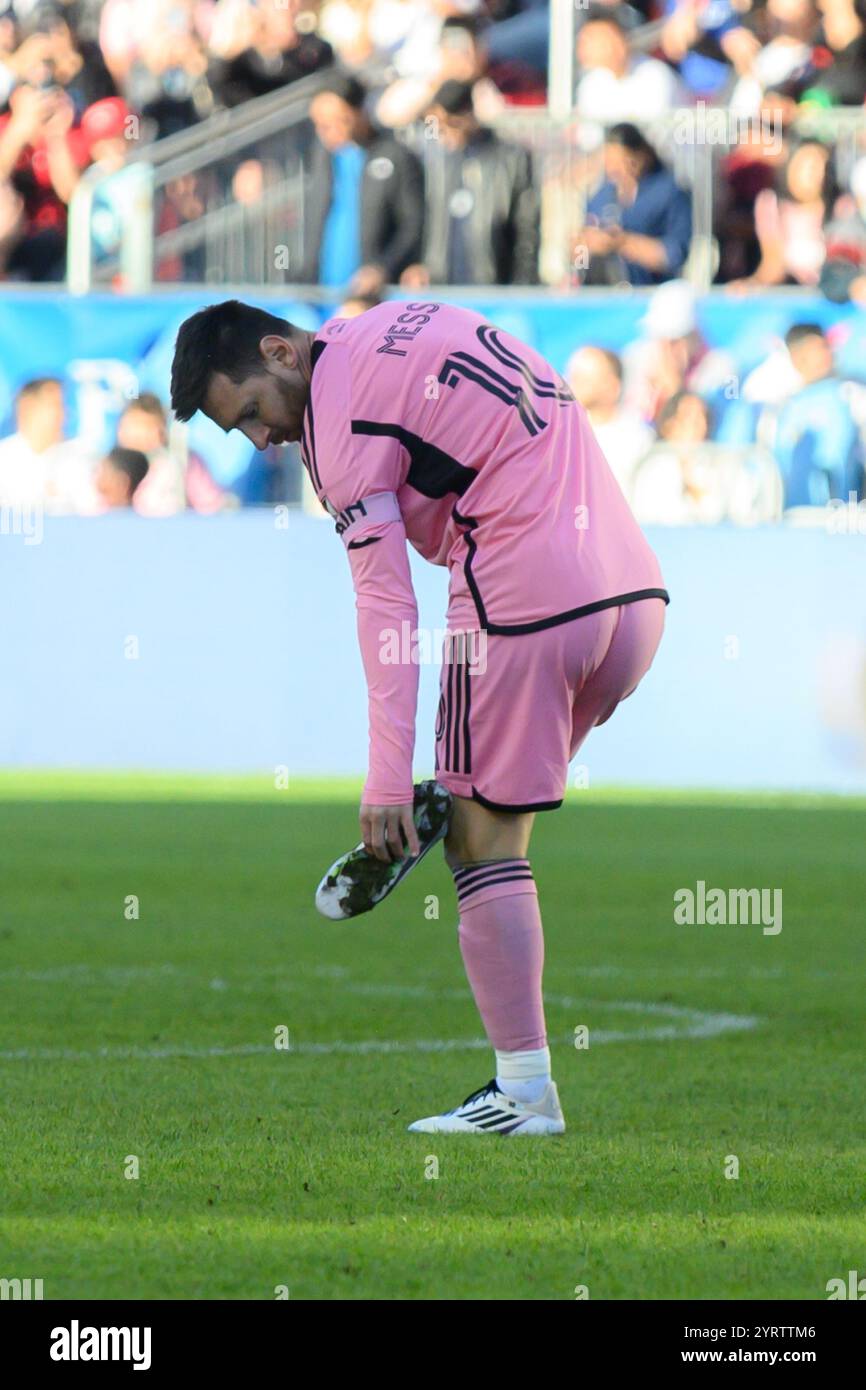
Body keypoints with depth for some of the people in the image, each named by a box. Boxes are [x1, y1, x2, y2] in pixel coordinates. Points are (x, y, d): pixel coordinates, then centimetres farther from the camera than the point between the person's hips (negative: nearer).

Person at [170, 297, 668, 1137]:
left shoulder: (342, 414, -6)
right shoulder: (406, 326, 18)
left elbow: (385, 604, -11)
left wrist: (388, 784, -12)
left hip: (526, 608, -8)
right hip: (636, 591, 8)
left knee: (487, 839, 0)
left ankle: (524, 1092, -1)